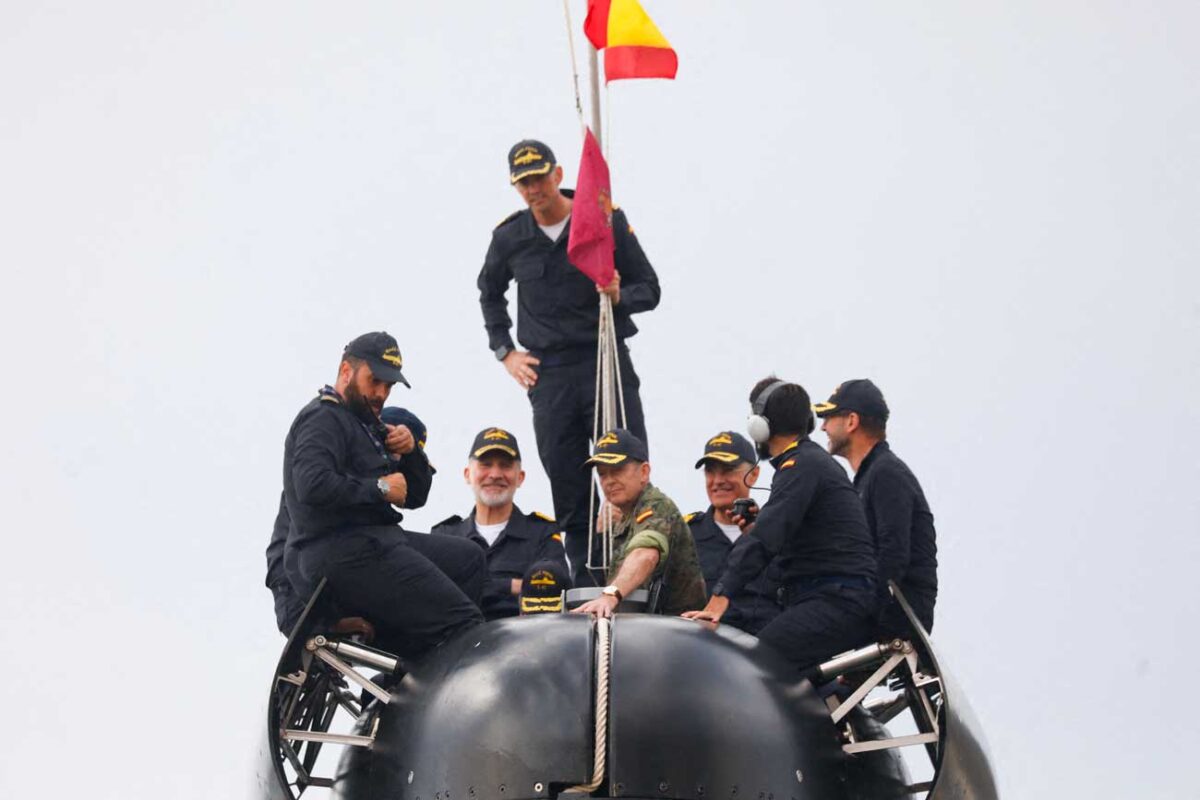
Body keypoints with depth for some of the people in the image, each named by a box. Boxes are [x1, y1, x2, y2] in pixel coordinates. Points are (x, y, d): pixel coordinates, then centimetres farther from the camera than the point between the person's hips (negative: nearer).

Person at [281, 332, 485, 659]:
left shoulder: (361, 423, 24)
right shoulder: (323, 418, -8)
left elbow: (414, 495, 26)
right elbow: (312, 485, -26)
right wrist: (380, 488, -16)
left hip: (374, 541, 11)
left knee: (469, 560, 16)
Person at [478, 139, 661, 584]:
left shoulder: (607, 220, -1)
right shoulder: (509, 237, 5)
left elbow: (649, 288, 2)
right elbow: (490, 293, 25)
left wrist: (619, 297, -20)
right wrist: (504, 351, 15)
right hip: (549, 374, 2)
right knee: (568, 487, 2)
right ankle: (587, 586, 8)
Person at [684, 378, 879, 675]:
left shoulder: (801, 466, -9)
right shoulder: (816, 459, 23)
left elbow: (765, 539, -20)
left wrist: (718, 601, -26)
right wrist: (755, 529, 9)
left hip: (838, 603, -10)